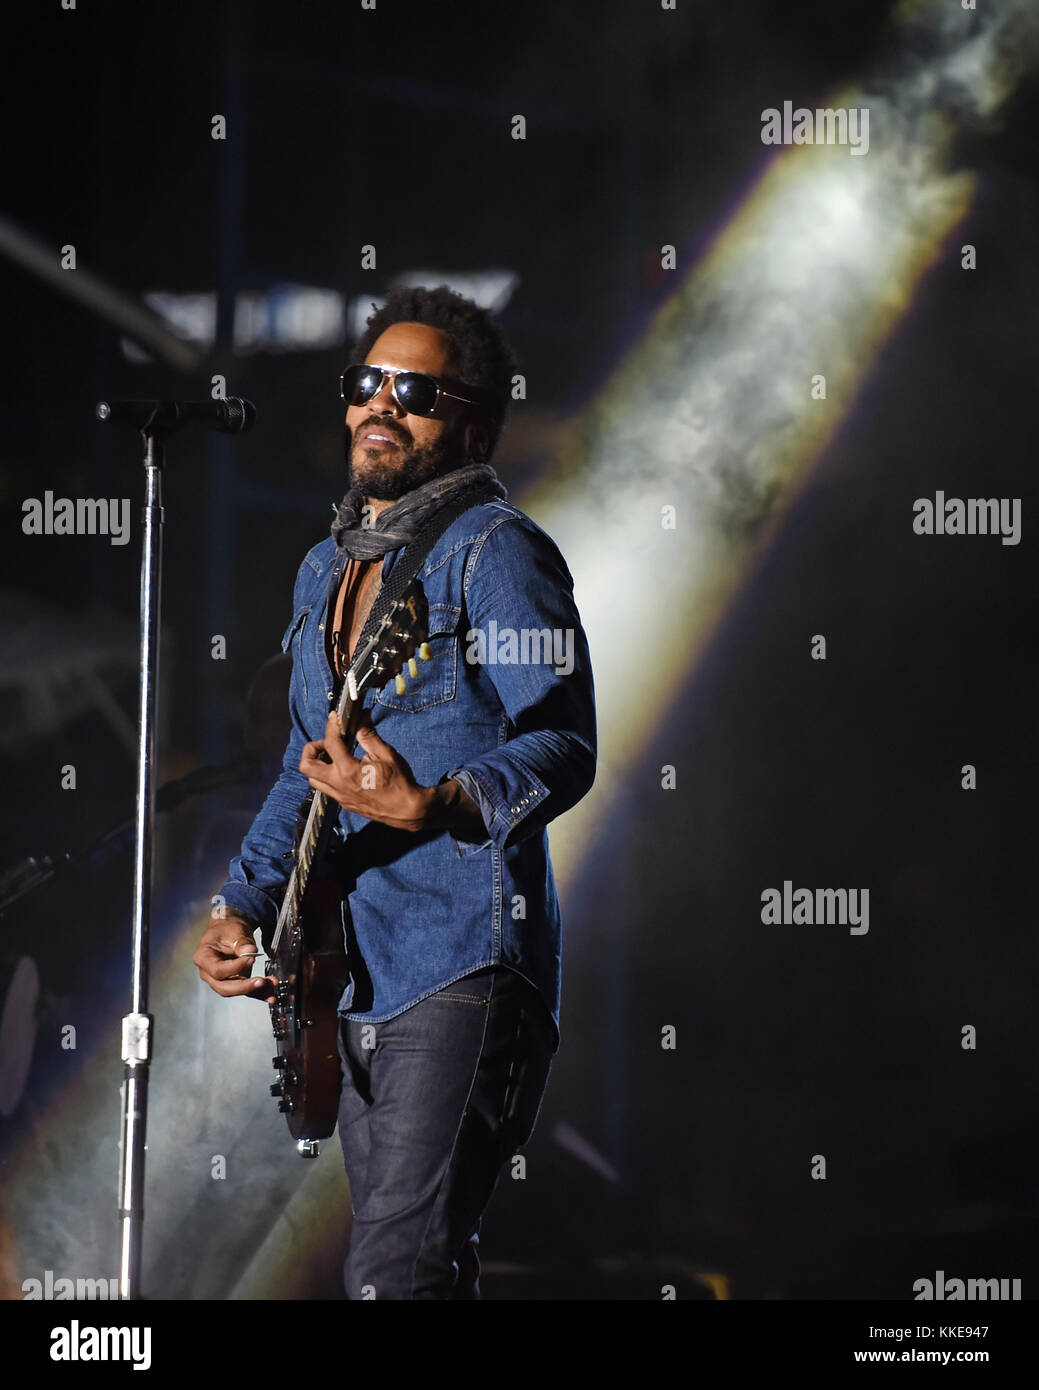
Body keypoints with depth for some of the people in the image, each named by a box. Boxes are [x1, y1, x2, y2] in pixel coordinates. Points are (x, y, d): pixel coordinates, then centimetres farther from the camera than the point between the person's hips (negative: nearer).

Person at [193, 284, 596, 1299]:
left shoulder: (495, 551, -7)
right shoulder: (326, 570, 18)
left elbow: (561, 749, -16)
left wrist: (427, 806, -32)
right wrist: (242, 906, 12)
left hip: (466, 959, -9)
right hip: (354, 975, 9)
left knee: (396, 1272, -18)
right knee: (420, 1268, 12)